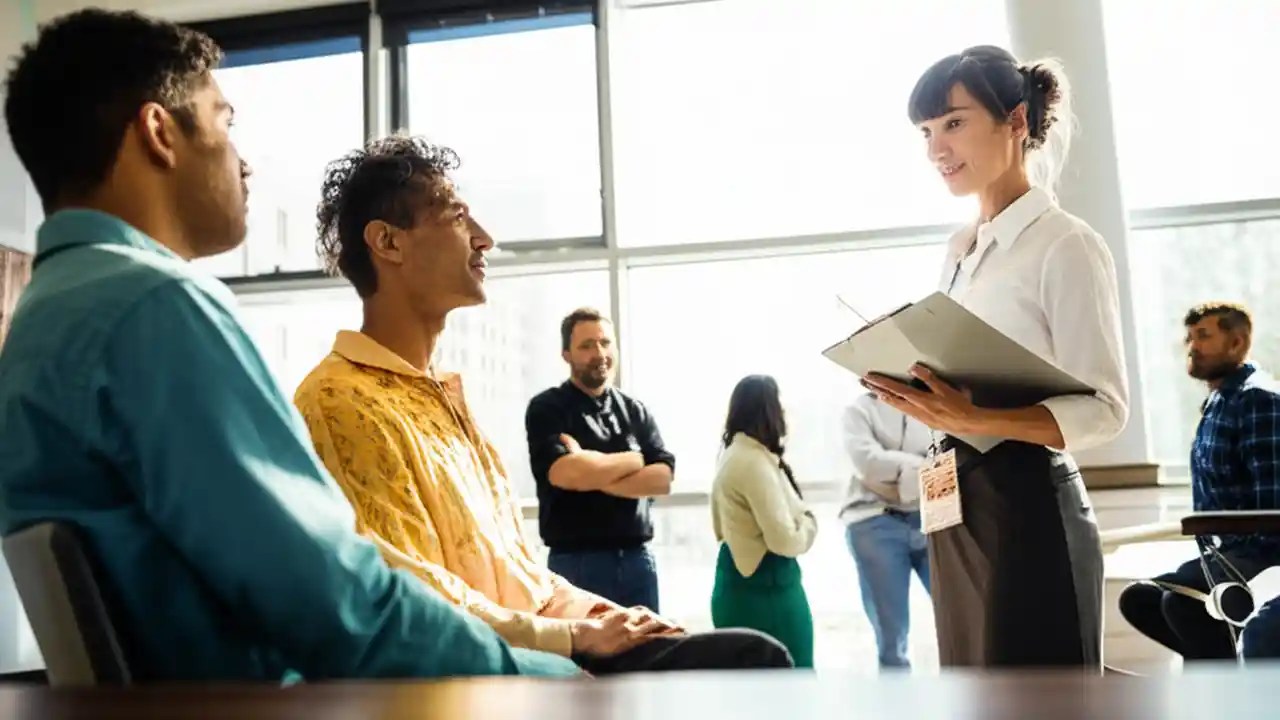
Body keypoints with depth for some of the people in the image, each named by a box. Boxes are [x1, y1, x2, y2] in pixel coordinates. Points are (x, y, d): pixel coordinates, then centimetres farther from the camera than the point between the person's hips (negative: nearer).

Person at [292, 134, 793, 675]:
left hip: (537, 650, 9)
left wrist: (589, 612, 3)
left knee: (755, 655, -2)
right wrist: (574, 635, -13)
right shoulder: (342, 402, -12)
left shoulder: (441, 395, 17)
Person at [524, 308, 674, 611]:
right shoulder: (546, 409, -2)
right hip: (576, 561, -4)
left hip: (637, 559, 4)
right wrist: (634, 459, -5)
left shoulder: (635, 411, 10)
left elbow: (663, 477, -2)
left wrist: (595, 475, -14)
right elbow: (565, 474, -18)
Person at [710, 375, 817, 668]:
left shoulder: (730, 456, 9)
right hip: (765, 586, -10)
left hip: (736, 580, 10)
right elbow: (784, 540, -21)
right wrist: (809, 523, -3)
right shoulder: (756, 462, -20)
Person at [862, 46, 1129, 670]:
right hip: (957, 504, 8)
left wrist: (975, 420, -27)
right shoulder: (961, 251, 13)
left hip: (1028, 505, -8)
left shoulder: (1067, 245, -9)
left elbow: (1104, 409, -15)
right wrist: (913, 393, -1)